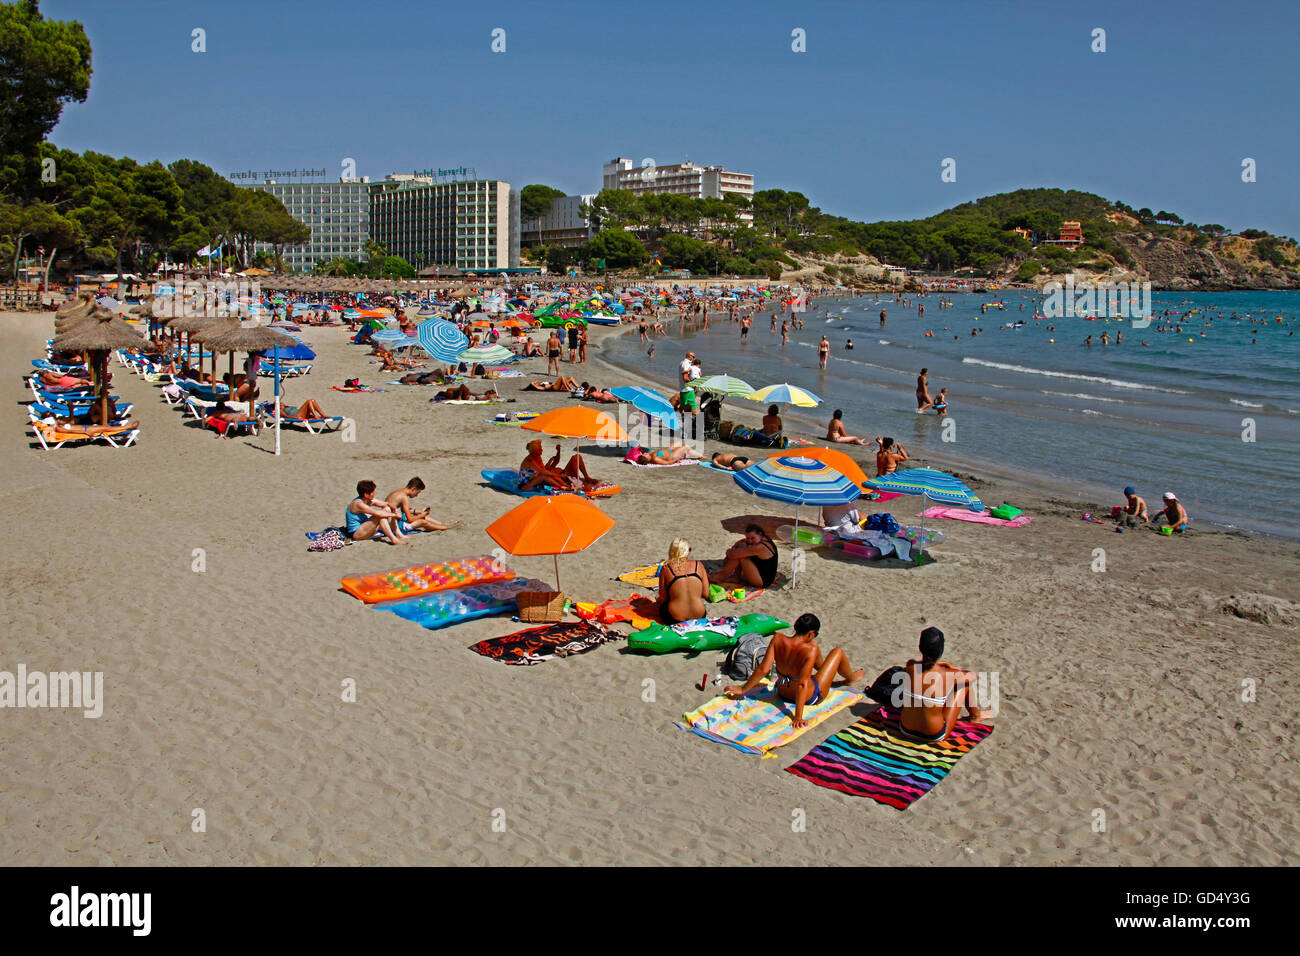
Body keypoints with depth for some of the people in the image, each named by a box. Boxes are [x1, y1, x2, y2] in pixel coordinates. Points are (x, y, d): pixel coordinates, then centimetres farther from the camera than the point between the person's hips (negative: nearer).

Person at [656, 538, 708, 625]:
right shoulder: (698, 566, -3)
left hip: (674, 620, -1)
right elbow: (705, 593, 2)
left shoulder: (666, 569, -8)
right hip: (699, 617, 2)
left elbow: (663, 598, -3)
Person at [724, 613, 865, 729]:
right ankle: (851, 677, 41)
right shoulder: (810, 649, -31)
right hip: (810, 697, -5)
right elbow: (802, 684, -34)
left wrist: (742, 689, -8)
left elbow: (763, 669, -18)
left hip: (783, 692, 5)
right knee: (838, 652, 10)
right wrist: (798, 716, -32)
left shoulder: (778, 639, -19)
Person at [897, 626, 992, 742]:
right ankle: (975, 714, 39)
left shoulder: (910, 668, -15)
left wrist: (938, 664, 16)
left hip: (905, 730, 3)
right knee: (966, 682, 10)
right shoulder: (948, 675, -22)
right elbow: (972, 676, 2)